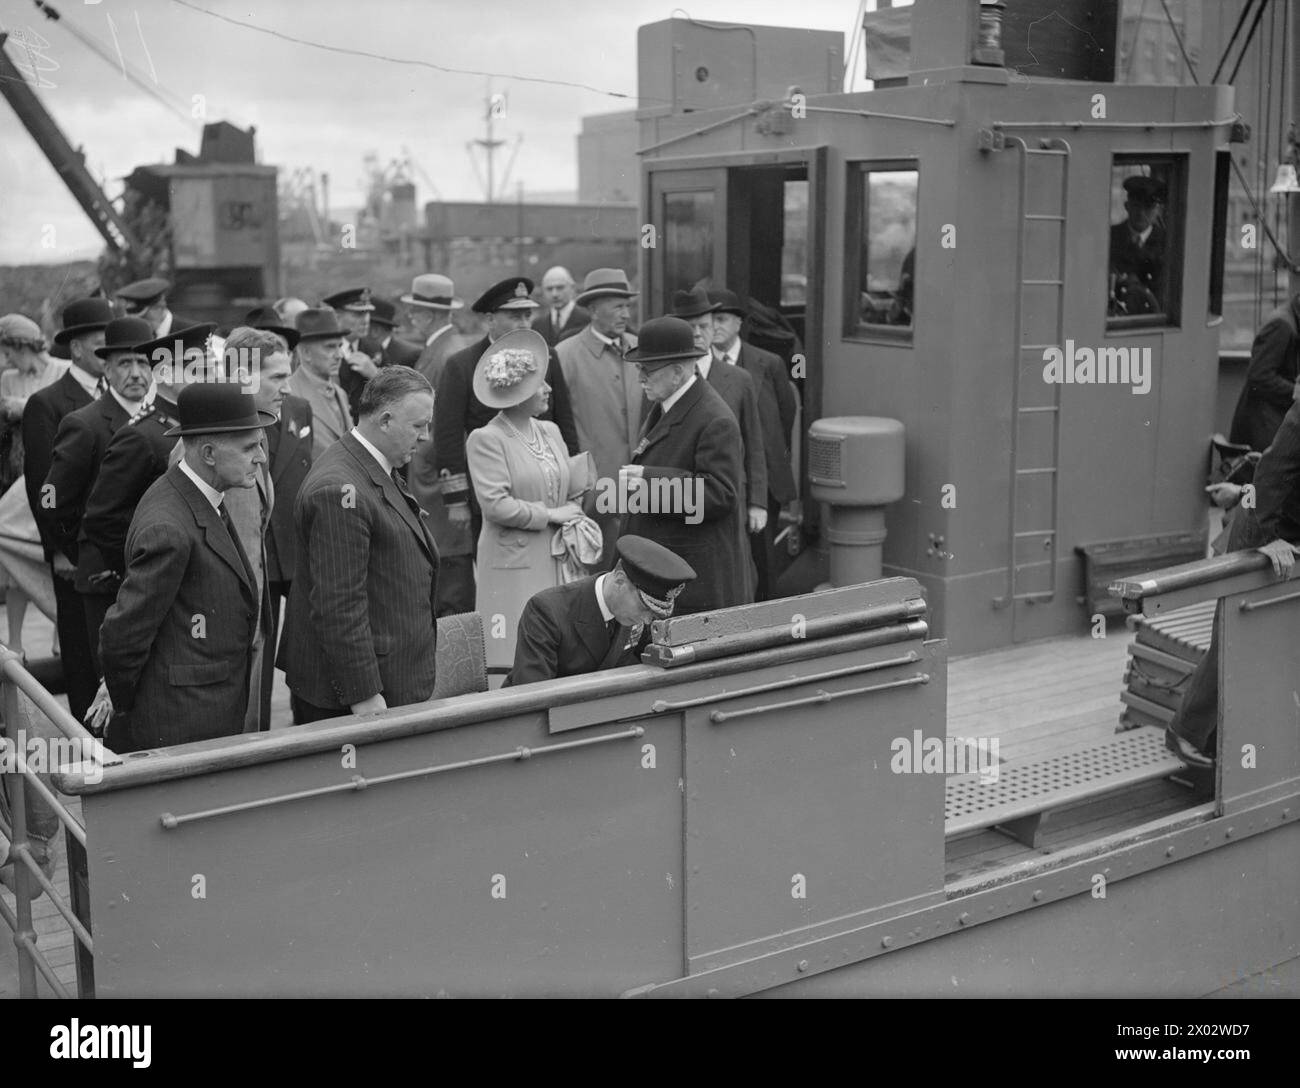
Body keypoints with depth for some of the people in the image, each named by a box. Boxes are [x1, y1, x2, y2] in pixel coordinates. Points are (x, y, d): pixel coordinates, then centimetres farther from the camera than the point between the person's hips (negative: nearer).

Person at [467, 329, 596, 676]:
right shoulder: (485, 439, -7)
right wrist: (550, 515, -11)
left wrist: (577, 527, 0)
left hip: (558, 565, 6)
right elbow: (495, 505, -15)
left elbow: (572, 492, 18)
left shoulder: (550, 431, 14)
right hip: (514, 567, -6)